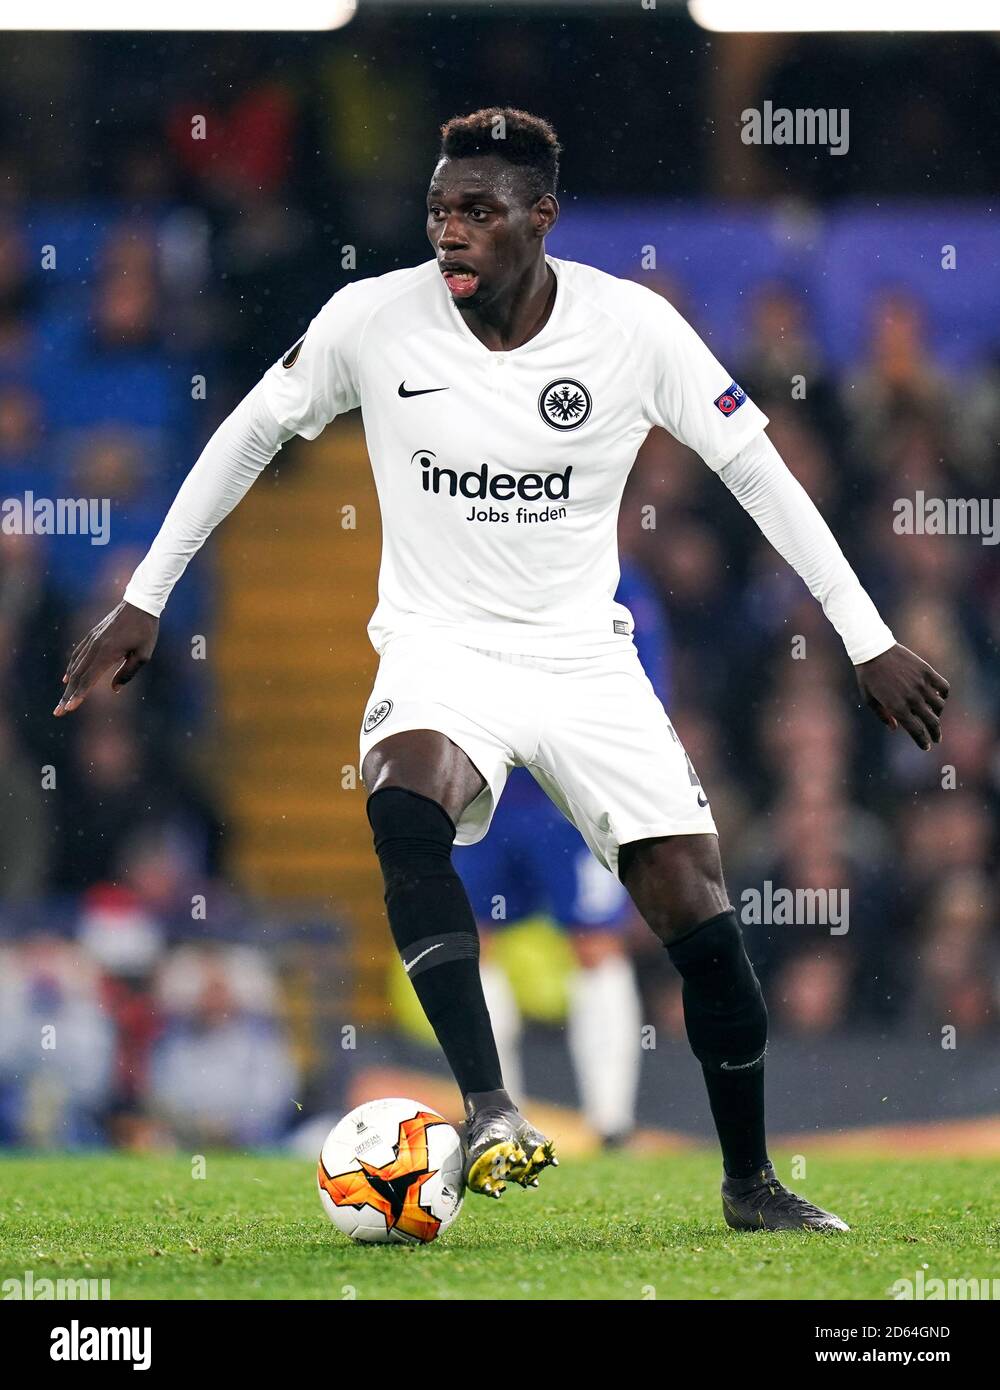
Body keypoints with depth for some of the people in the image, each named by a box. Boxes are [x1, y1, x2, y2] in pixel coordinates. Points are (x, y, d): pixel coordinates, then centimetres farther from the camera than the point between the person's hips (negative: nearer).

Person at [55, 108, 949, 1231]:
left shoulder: (634, 328, -11)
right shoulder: (372, 318, -10)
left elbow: (757, 471, -1)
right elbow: (250, 434, 6)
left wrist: (869, 640, -2)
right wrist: (142, 602, 7)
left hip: (586, 660, 1)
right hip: (441, 652, -1)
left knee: (699, 915, -7)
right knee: (404, 807, -35)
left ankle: (750, 1182, 14)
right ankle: (489, 1110, -39)